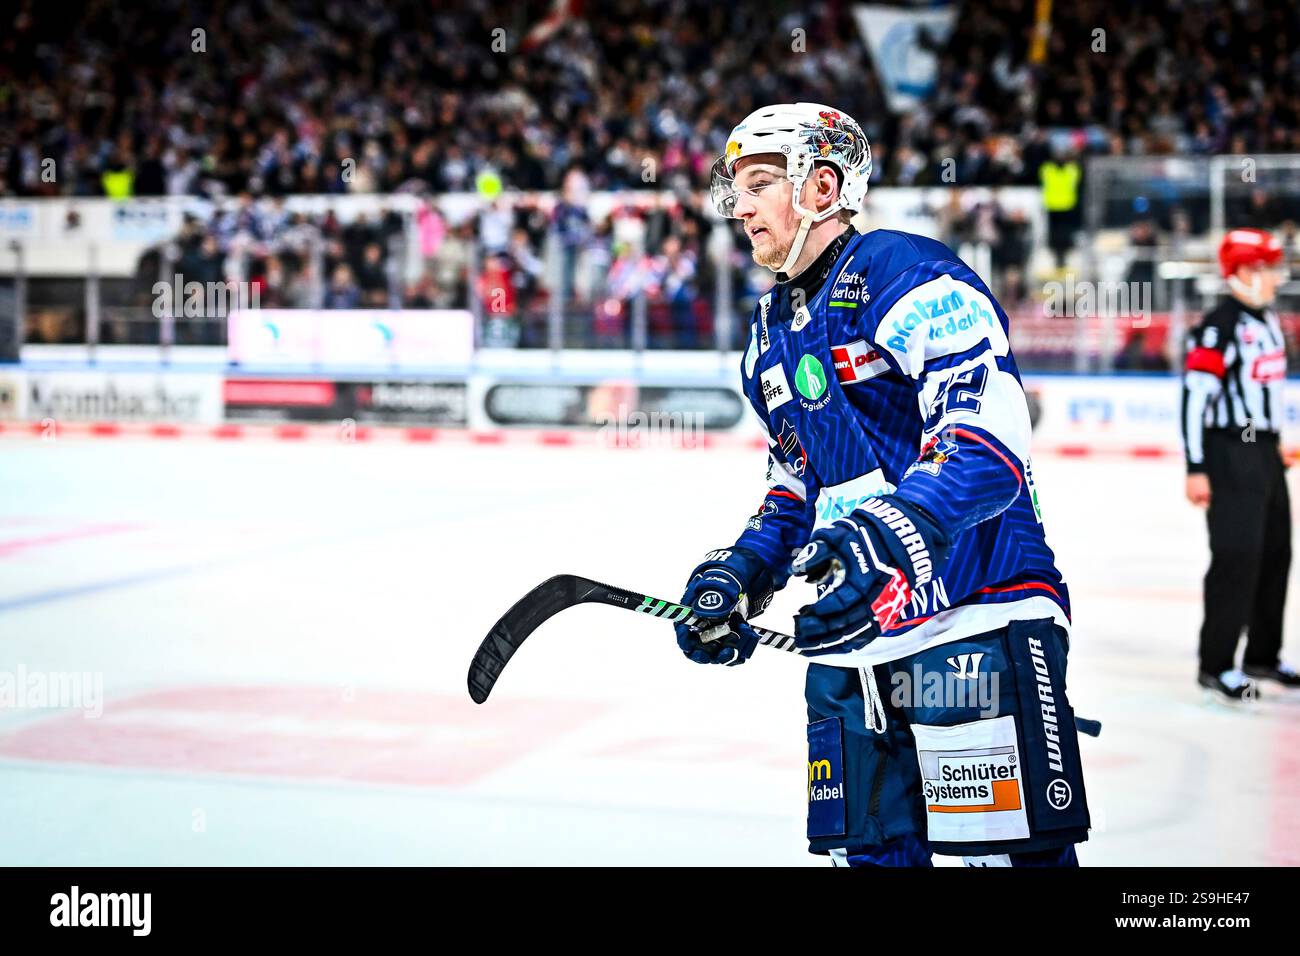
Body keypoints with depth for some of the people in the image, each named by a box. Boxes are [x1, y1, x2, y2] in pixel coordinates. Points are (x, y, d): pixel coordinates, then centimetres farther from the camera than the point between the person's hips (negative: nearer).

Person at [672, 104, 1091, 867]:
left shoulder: (909, 277, -9)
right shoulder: (773, 332, 19)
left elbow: (989, 441, -21)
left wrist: (889, 533, -36)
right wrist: (740, 575, 13)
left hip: (975, 624, -8)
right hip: (847, 639, 8)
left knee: (1011, 851, -9)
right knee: (865, 850, 9)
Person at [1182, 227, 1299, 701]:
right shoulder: (1219, 327, -16)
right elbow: (1195, 395, -19)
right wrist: (1195, 469, -21)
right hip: (1230, 457, -9)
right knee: (1237, 557, -9)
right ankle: (1216, 665, -1)